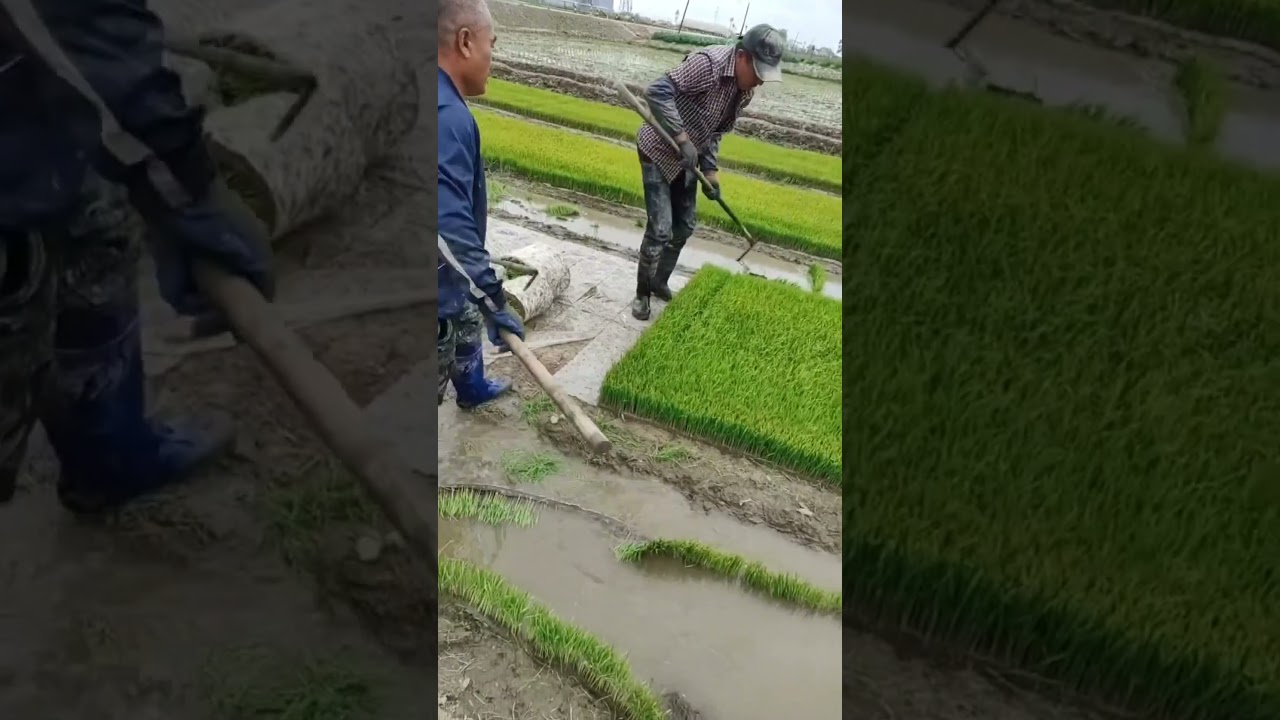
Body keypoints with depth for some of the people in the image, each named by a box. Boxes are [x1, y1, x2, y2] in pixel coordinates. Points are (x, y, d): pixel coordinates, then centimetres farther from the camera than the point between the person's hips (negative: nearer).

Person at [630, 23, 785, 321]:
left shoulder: (746, 90, -3)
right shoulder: (709, 63, -29)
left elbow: (717, 130, 8)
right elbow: (657, 92, -33)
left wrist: (711, 170, -1)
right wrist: (682, 138, -35)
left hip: (686, 158, 8)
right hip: (659, 151, -8)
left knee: (684, 226, 15)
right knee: (661, 229, -9)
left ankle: (660, 282, 34)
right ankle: (642, 293, 10)